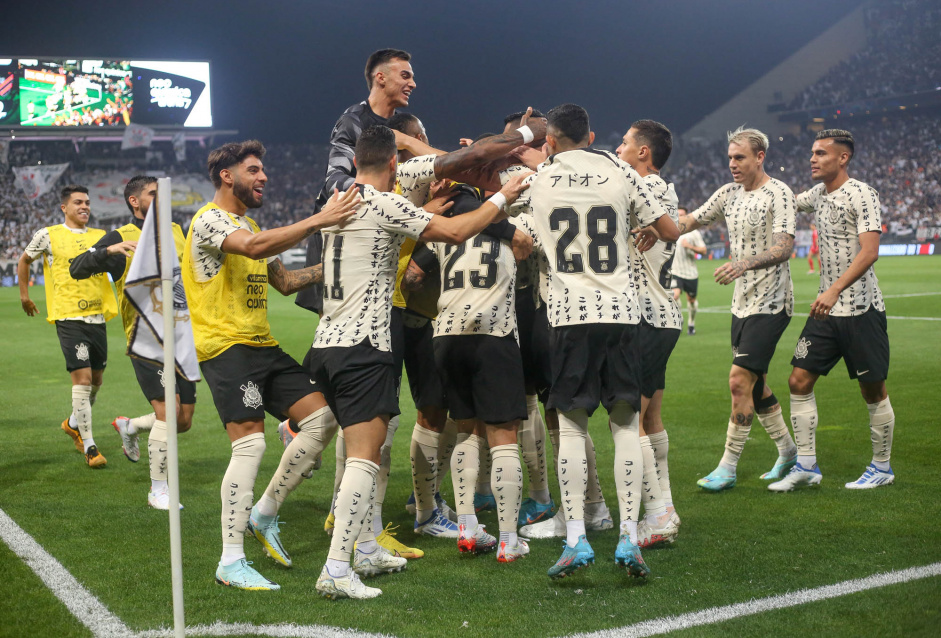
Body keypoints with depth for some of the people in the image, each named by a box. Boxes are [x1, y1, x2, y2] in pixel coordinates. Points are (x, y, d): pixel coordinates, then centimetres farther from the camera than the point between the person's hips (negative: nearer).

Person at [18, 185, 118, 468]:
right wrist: (24, 294, 20)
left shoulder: (101, 237, 10)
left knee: (97, 379, 13)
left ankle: (74, 423, 40)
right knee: (82, 378, -12)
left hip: (97, 317, 5)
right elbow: (25, 260, 17)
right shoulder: (48, 235, 2)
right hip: (68, 317, -5)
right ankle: (89, 446, -6)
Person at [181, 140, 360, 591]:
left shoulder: (249, 225, 23)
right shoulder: (209, 220, -7)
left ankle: (264, 513, 12)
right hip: (225, 346, -9)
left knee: (322, 418, 0)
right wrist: (319, 220, -28)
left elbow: (285, 281, 25)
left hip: (263, 346, 9)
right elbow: (253, 247, -27)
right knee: (250, 445, -16)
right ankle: (231, 562, -9)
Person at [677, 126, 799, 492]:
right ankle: (788, 452, 29)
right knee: (755, 384, 13)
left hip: (770, 304, -8)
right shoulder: (729, 193, 11)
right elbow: (690, 222, 14)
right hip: (742, 303, 8)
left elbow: (785, 246, -23)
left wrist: (745, 263, -39)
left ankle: (727, 468, -5)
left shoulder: (778, 194, -12)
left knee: (740, 381, -12)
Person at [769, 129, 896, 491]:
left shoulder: (861, 195, -12)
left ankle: (882, 469, 18)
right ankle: (806, 467, 8)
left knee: (873, 391, 3)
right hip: (826, 309, 7)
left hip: (861, 309, -7)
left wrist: (835, 290, -30)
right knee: (800, 381, 0)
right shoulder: (818, 194, 11)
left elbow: (869, 252, -21)